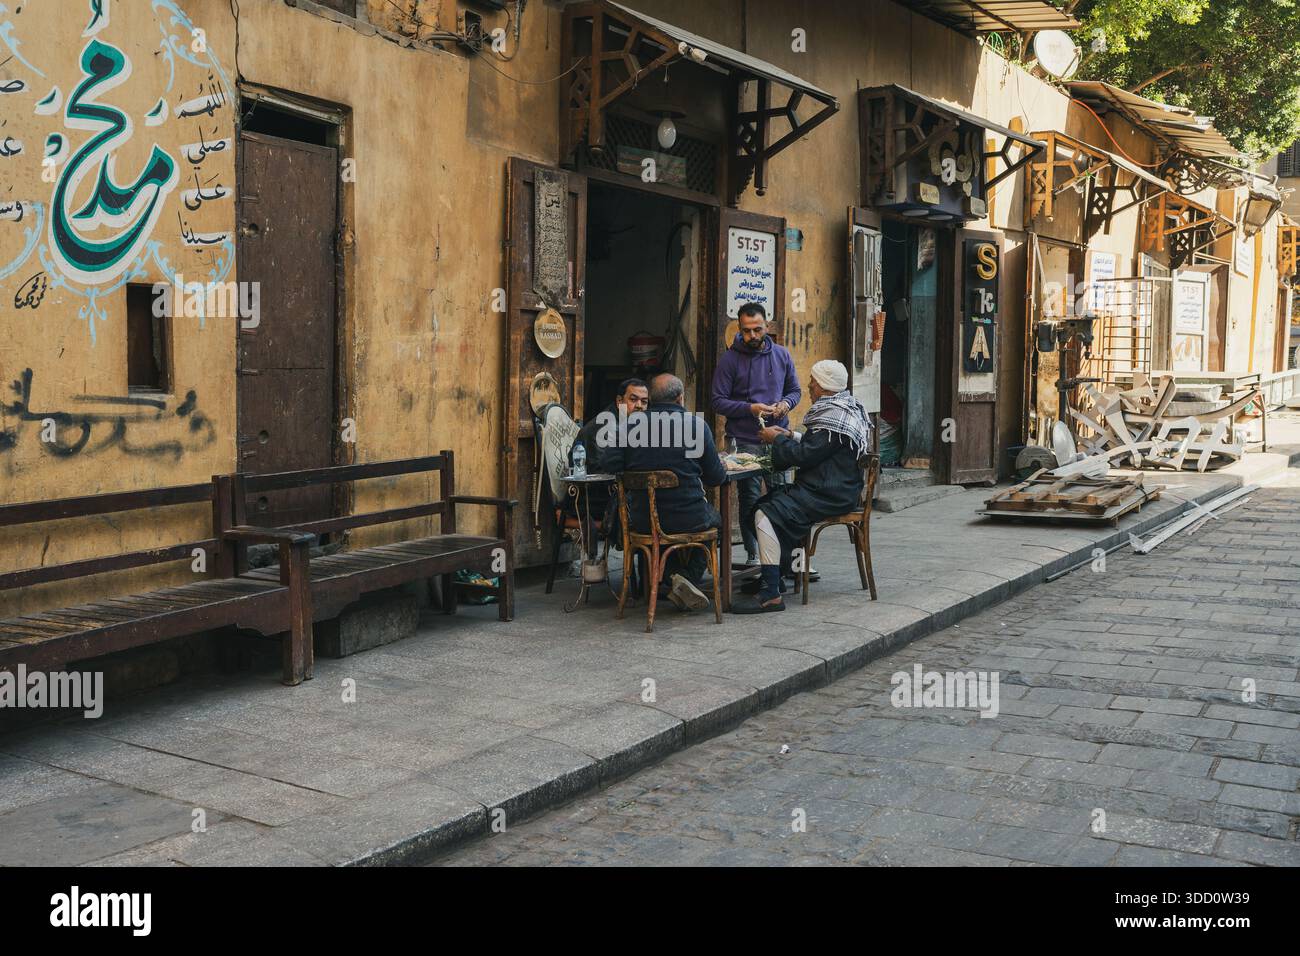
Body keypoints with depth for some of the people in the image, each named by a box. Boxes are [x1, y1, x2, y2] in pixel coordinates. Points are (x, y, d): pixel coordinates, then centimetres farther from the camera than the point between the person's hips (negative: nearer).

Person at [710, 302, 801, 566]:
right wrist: (750, 408, -17)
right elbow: (718, 402, -5)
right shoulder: (729, 359, -2)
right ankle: (753, 554, 9)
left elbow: (795, 390, 18)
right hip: (744, 440, -3)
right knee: (750, 499, 0)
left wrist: (786, 403, -5)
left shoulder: (781, 354, 9)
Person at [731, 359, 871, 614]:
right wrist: (788, 437, 13)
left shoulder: (834, 417, -18)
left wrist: (777, 439, -7)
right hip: (835, 489, 11)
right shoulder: (845, 408, 18)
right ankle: (775, 573, 20)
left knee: (767, 515, -24)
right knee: (764, 502, 16)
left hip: (830, 495, -11)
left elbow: (805, 456, -22)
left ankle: (771, 594, -27)